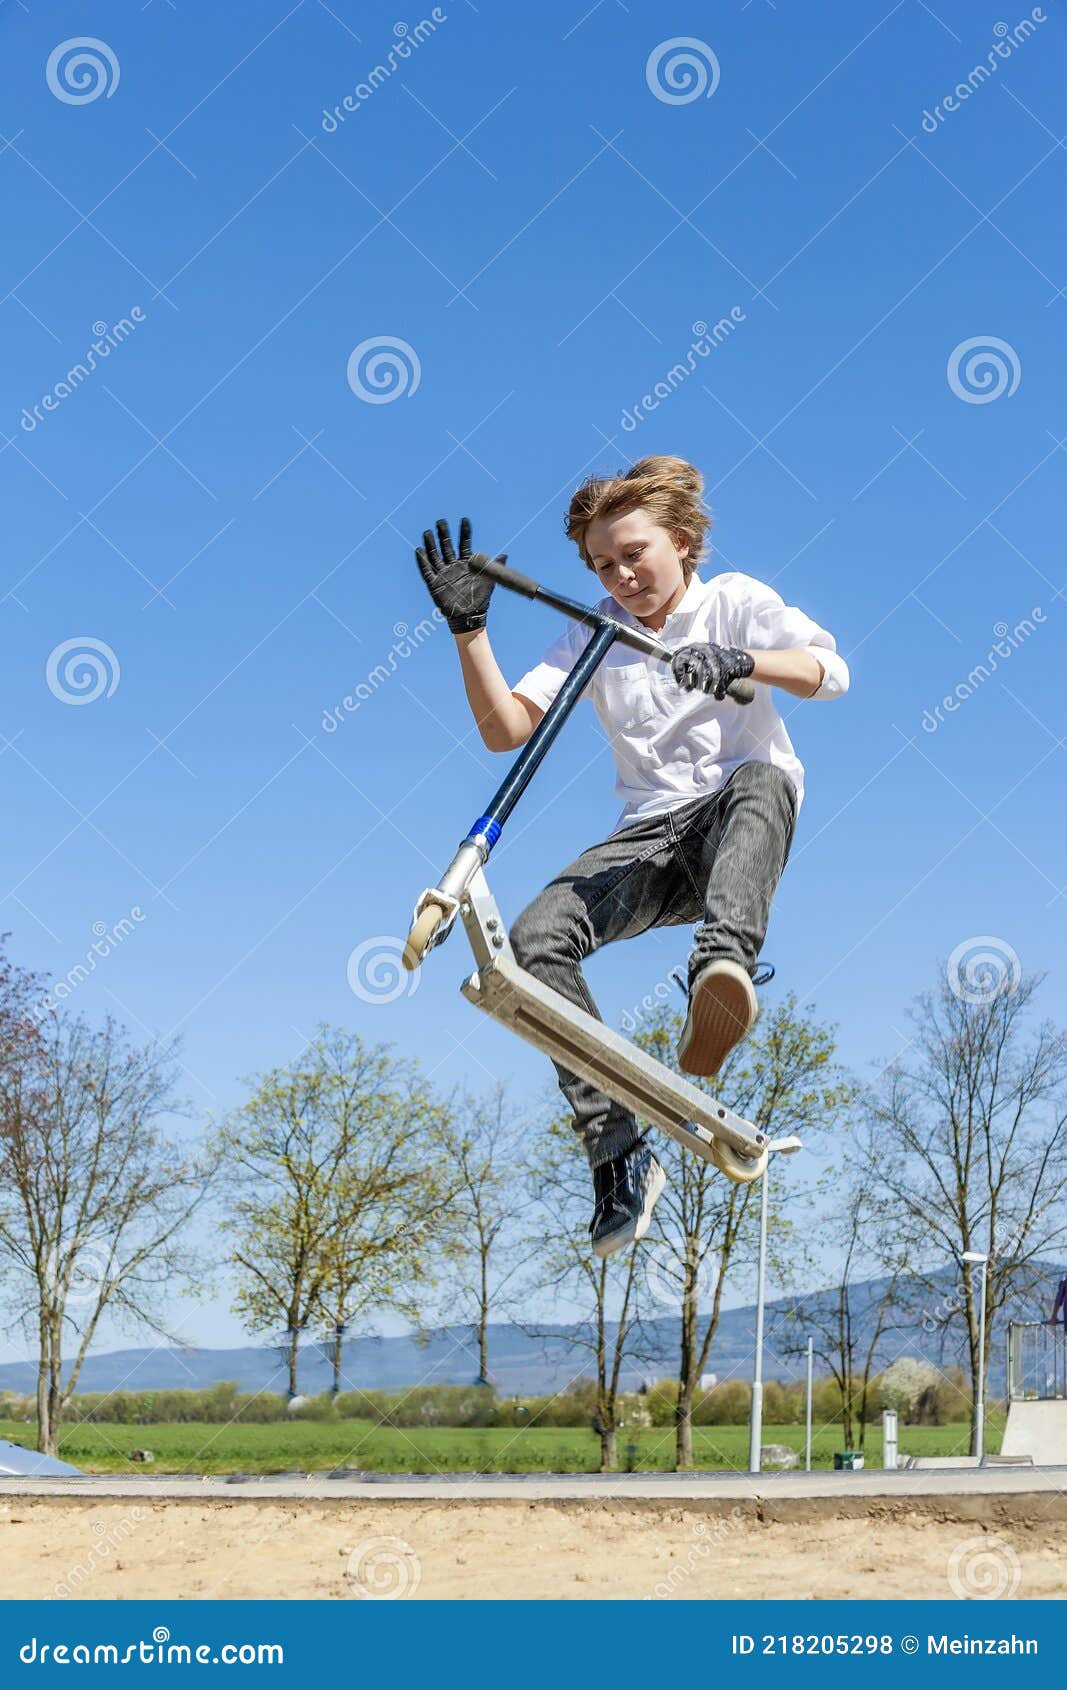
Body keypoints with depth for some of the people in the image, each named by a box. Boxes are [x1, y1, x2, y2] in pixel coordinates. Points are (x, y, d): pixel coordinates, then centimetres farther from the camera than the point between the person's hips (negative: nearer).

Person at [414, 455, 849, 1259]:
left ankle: (723, 961, -58)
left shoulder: (734, 600, 5)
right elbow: (506, 729, 0)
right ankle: (618, 1151, -21)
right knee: (536, 938, -23)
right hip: (652, 833, 3)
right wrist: (470, 628, -12)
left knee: (762, 778, -39)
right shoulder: (593, 634, 12)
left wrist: (739, 662, -31)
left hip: (736, 826, -2)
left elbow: (830, 670, -13)